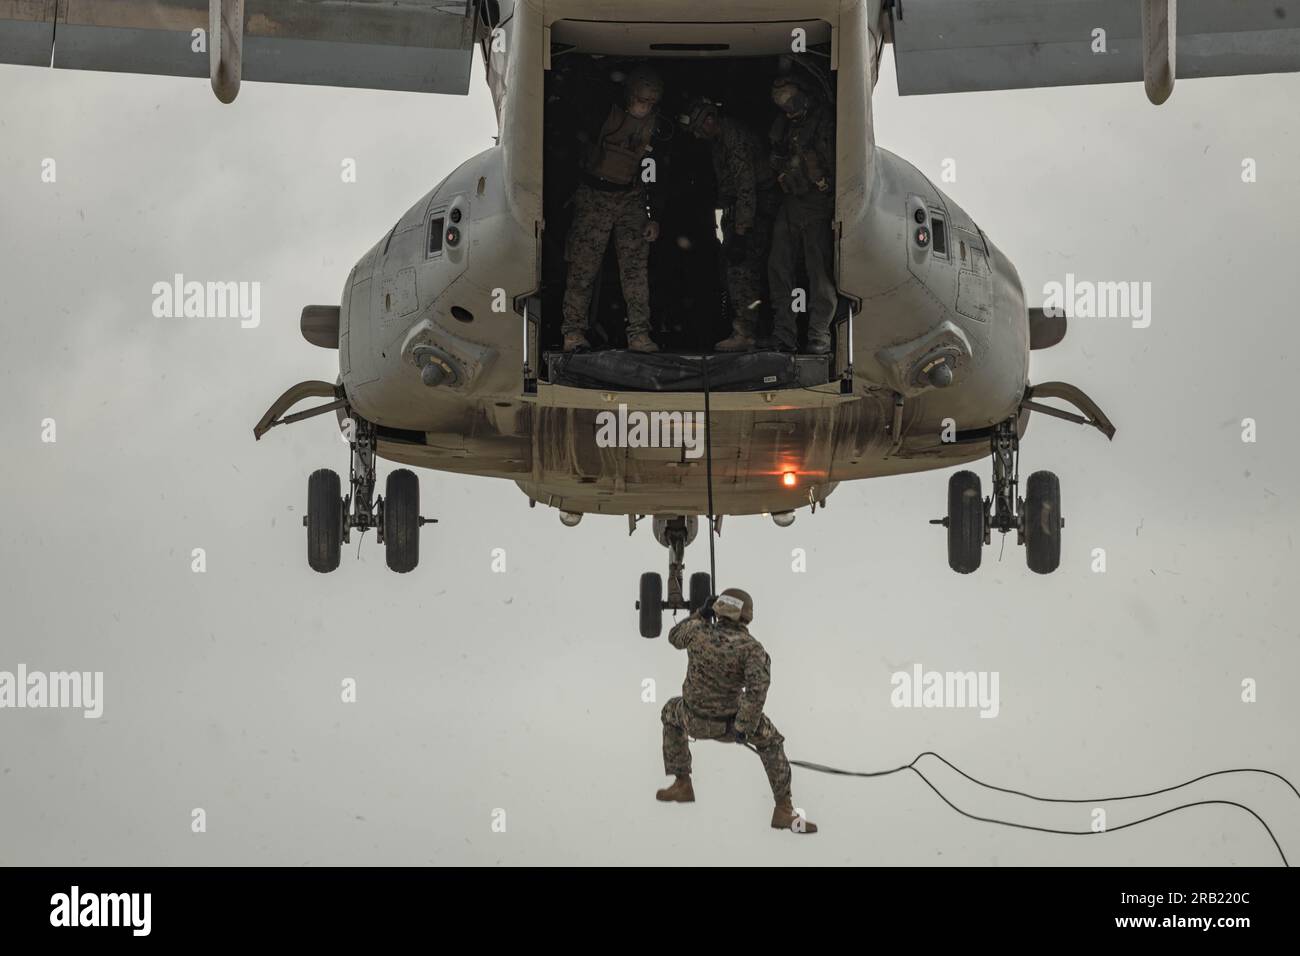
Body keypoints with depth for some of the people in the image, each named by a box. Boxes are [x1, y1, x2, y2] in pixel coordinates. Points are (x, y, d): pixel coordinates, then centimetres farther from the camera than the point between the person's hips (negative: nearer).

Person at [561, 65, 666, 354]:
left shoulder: (655, 124, 0)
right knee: (583, 266, -6)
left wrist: (655, 217, 6)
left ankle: (639, 335, -7)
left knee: (636, 265, -6)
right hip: (594, 196, -3)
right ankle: (573, 333, -1)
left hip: (632, 199, 3)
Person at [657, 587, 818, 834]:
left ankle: (682, 785, 39)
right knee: (770, 741, 23)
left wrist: (701, 614, 18)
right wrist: (744, 726, -28)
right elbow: (757, 685, -35)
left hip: (695, 720, 3)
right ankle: (783, 810, 17)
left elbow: (675, 637, 12)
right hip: (728, 723, -3)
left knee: (672, 713, 37)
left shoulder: (697, 631, -13)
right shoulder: (751, 648, -20)